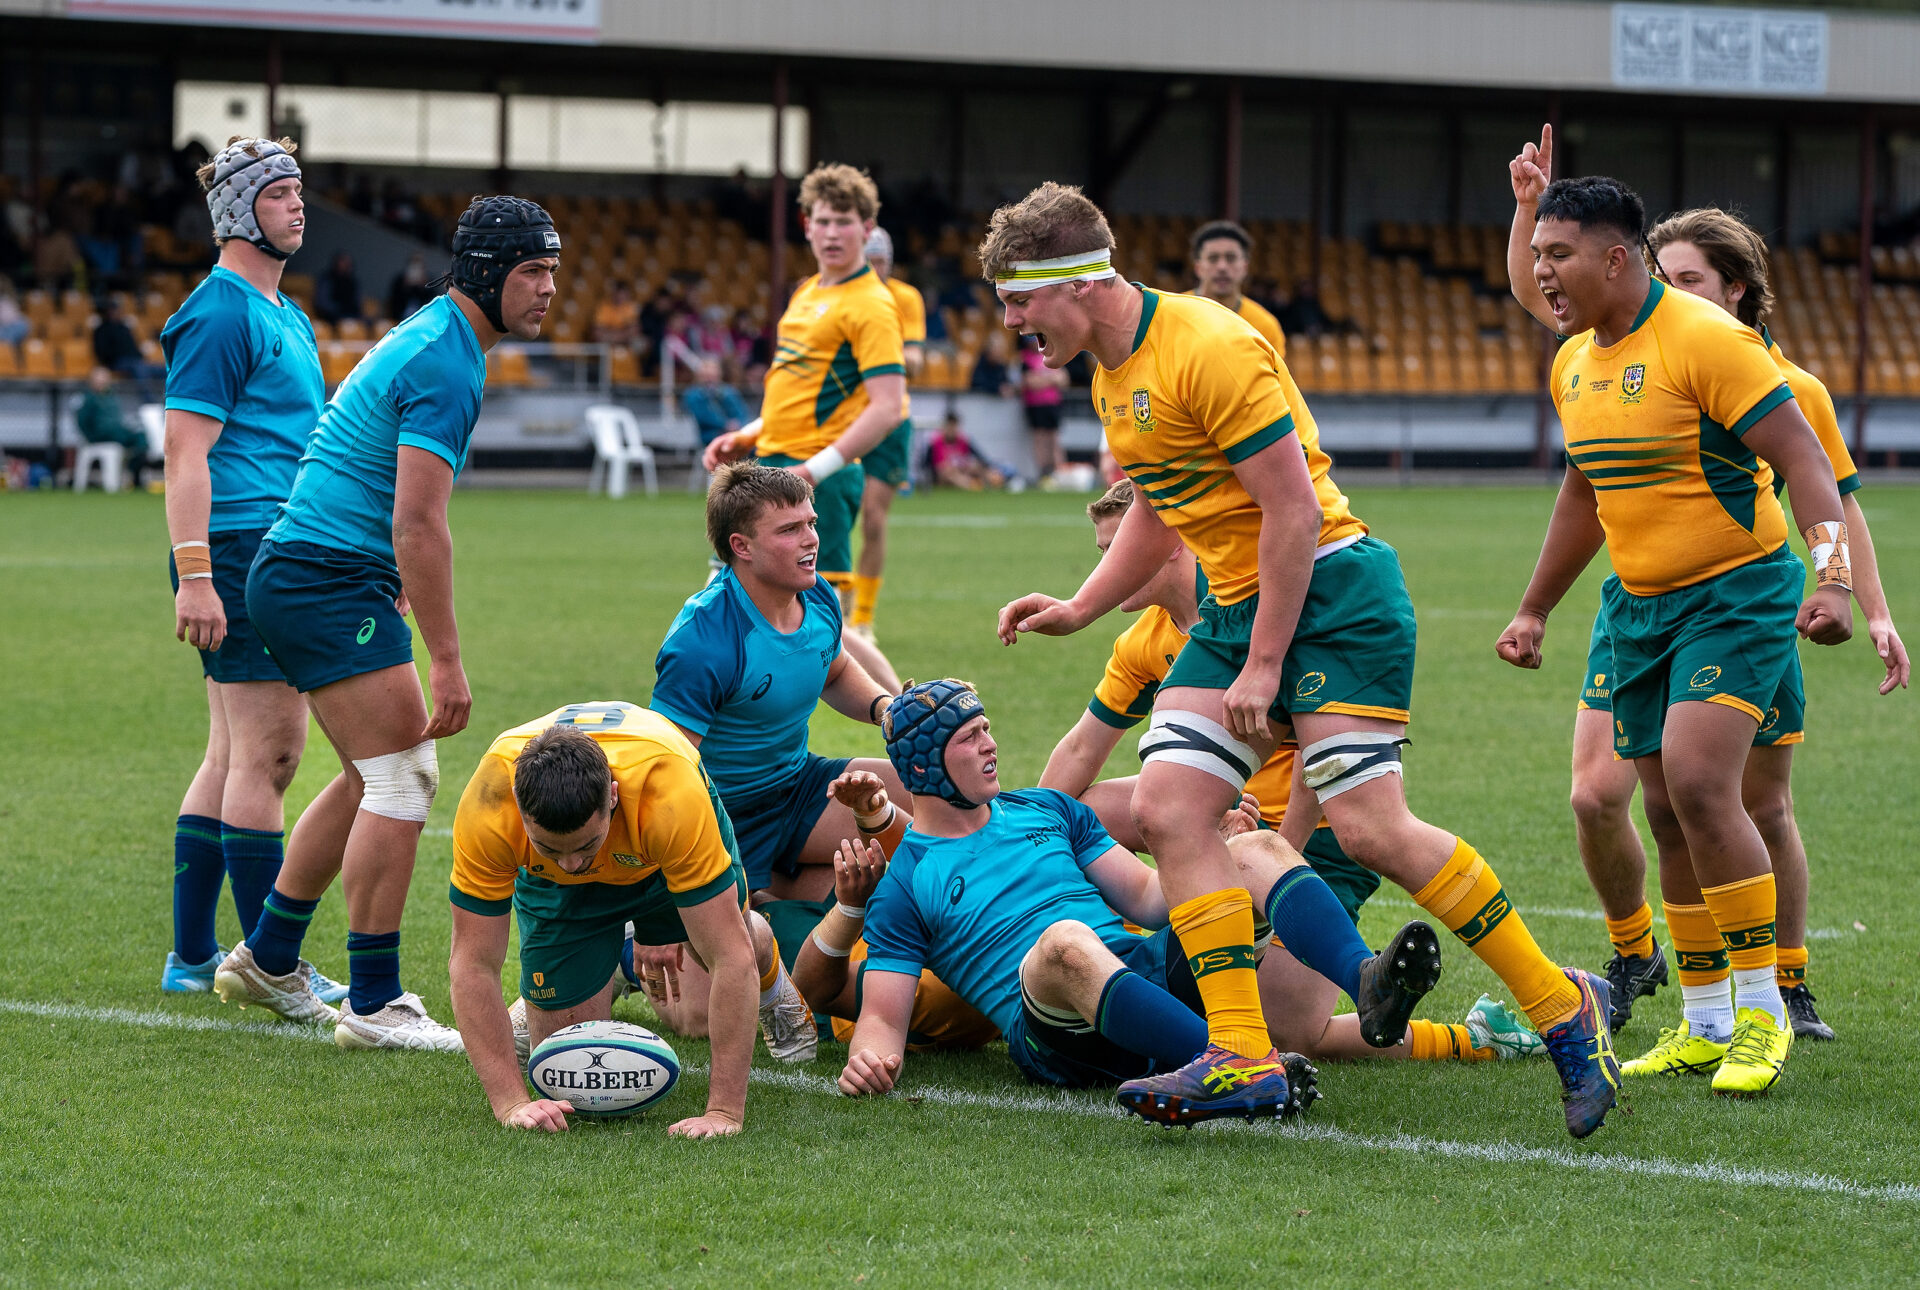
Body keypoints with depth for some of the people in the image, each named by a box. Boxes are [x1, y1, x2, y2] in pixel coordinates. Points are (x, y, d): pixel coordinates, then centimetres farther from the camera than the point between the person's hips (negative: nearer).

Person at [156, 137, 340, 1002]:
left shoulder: (286, 316, 20)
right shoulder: (221, 314, -11)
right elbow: (186, 451, -17)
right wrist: (194, 574, -23)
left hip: (283, 556, 10)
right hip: (240, 546, -10)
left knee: (233, 757, 12)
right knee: (267, 755, -9)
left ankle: (193, 956, 17)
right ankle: (273, 967, -6)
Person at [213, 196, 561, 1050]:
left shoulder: (427, 339, 16)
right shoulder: (446, 364, -17)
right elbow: (417, 524, -23)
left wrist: (391, 592, 27)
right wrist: (446, 660, -22)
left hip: (299, 577, 11)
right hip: (332, 585, -11)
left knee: (376, 778, 18)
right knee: (403, 780, -10)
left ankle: (265, 961, 26)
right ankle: (373, 1005, -8)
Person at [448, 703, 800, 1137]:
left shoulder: (672, 793, -46)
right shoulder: (488, 804, -42)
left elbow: (731, 958, -41)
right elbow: (472, 964, -33)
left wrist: (724, 1111, -43)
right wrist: (511, 1104, -39)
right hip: (555, 890, 0)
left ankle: (769, 974, 39)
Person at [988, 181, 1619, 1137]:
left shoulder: (1208, 348, -19)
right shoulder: (1111, 375, 11)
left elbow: (1293, 509, -20)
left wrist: (1264, 665, -19)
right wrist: (1079, 609, 15)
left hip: (1330, 594, -9)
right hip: (1232, 604, 9)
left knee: (1369, 828, -17)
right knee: (1168, 806, -8)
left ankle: (1563, 1009, -4)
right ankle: (1240, 1053, -9)